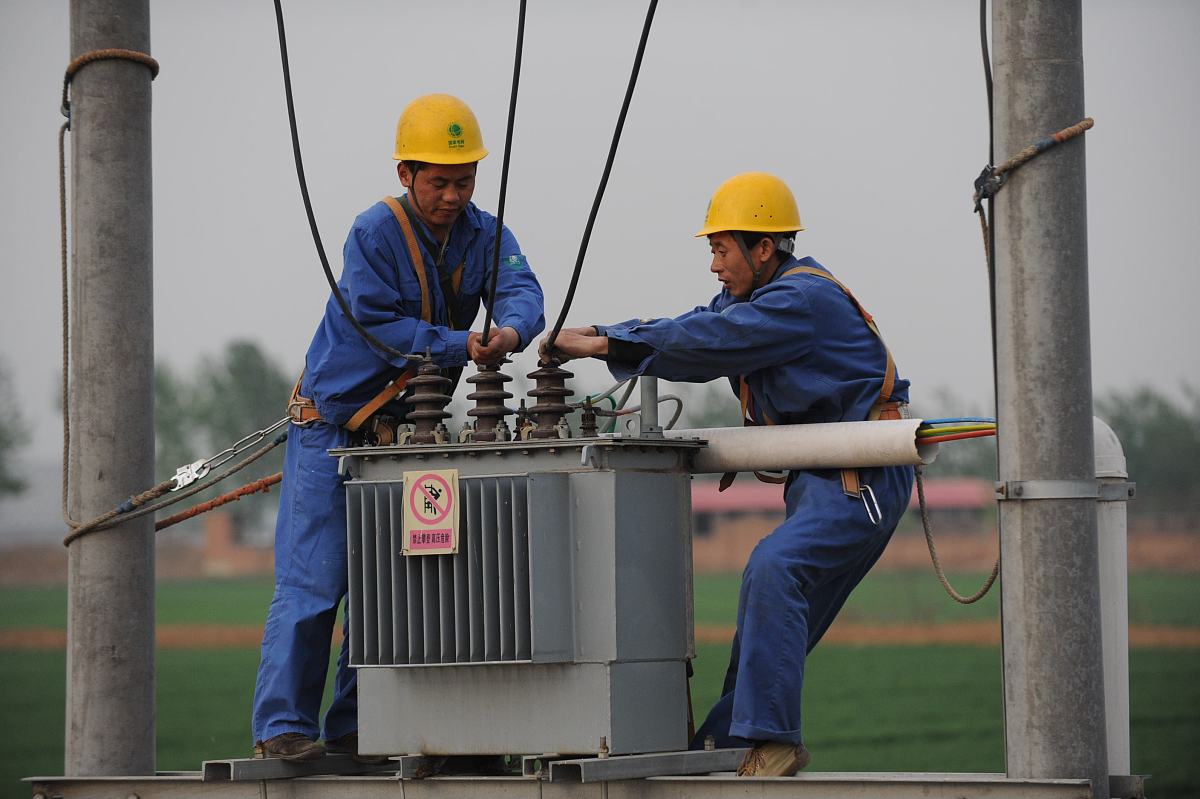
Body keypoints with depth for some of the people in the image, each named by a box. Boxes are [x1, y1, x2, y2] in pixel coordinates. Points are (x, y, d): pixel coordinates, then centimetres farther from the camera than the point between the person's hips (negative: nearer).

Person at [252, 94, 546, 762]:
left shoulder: (485, 236, -2)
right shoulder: (375, 234, -17)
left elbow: (522, 292, -18)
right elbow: (376, 328, -23)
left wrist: (510, 330, -40)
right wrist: (458, 346, -30)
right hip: (333, 423, -6)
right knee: (313, 578, -9)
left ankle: (354, 728, 13)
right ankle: (283, 725, -7)